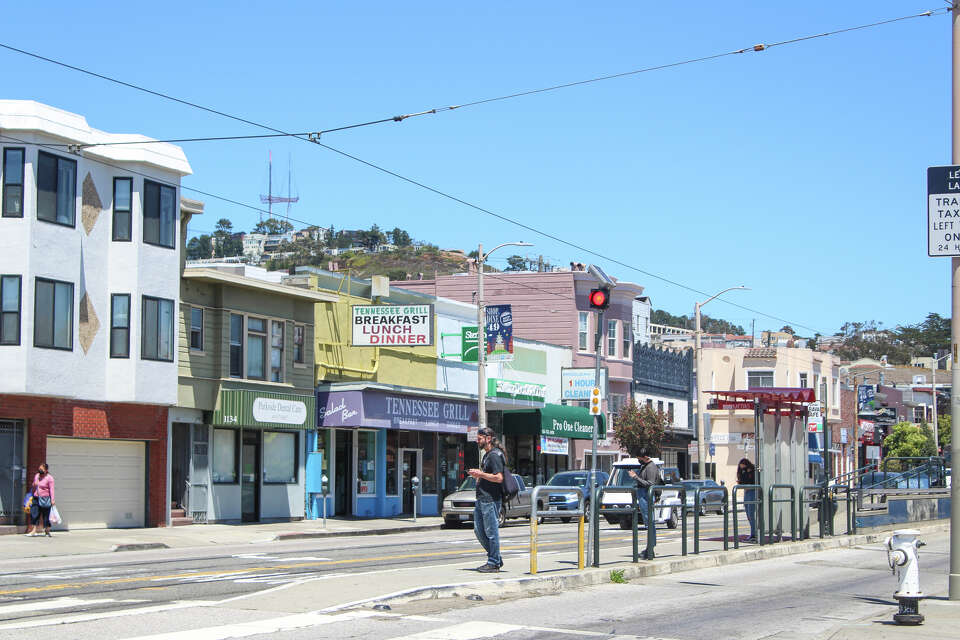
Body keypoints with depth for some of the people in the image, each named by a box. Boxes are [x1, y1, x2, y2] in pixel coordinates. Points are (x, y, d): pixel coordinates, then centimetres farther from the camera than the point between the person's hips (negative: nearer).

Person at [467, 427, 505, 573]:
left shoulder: (495, 455, -13)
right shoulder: (487, 455, 18)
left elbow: (499, 478, -22)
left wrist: (480, 474, -16)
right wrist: (478, 475, 10)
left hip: (491, 500, -11)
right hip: (481, 499, 11)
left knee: (491, 531, -4)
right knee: (479, 530, 12)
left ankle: (494, 563, 3)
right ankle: (496, 559, 20)